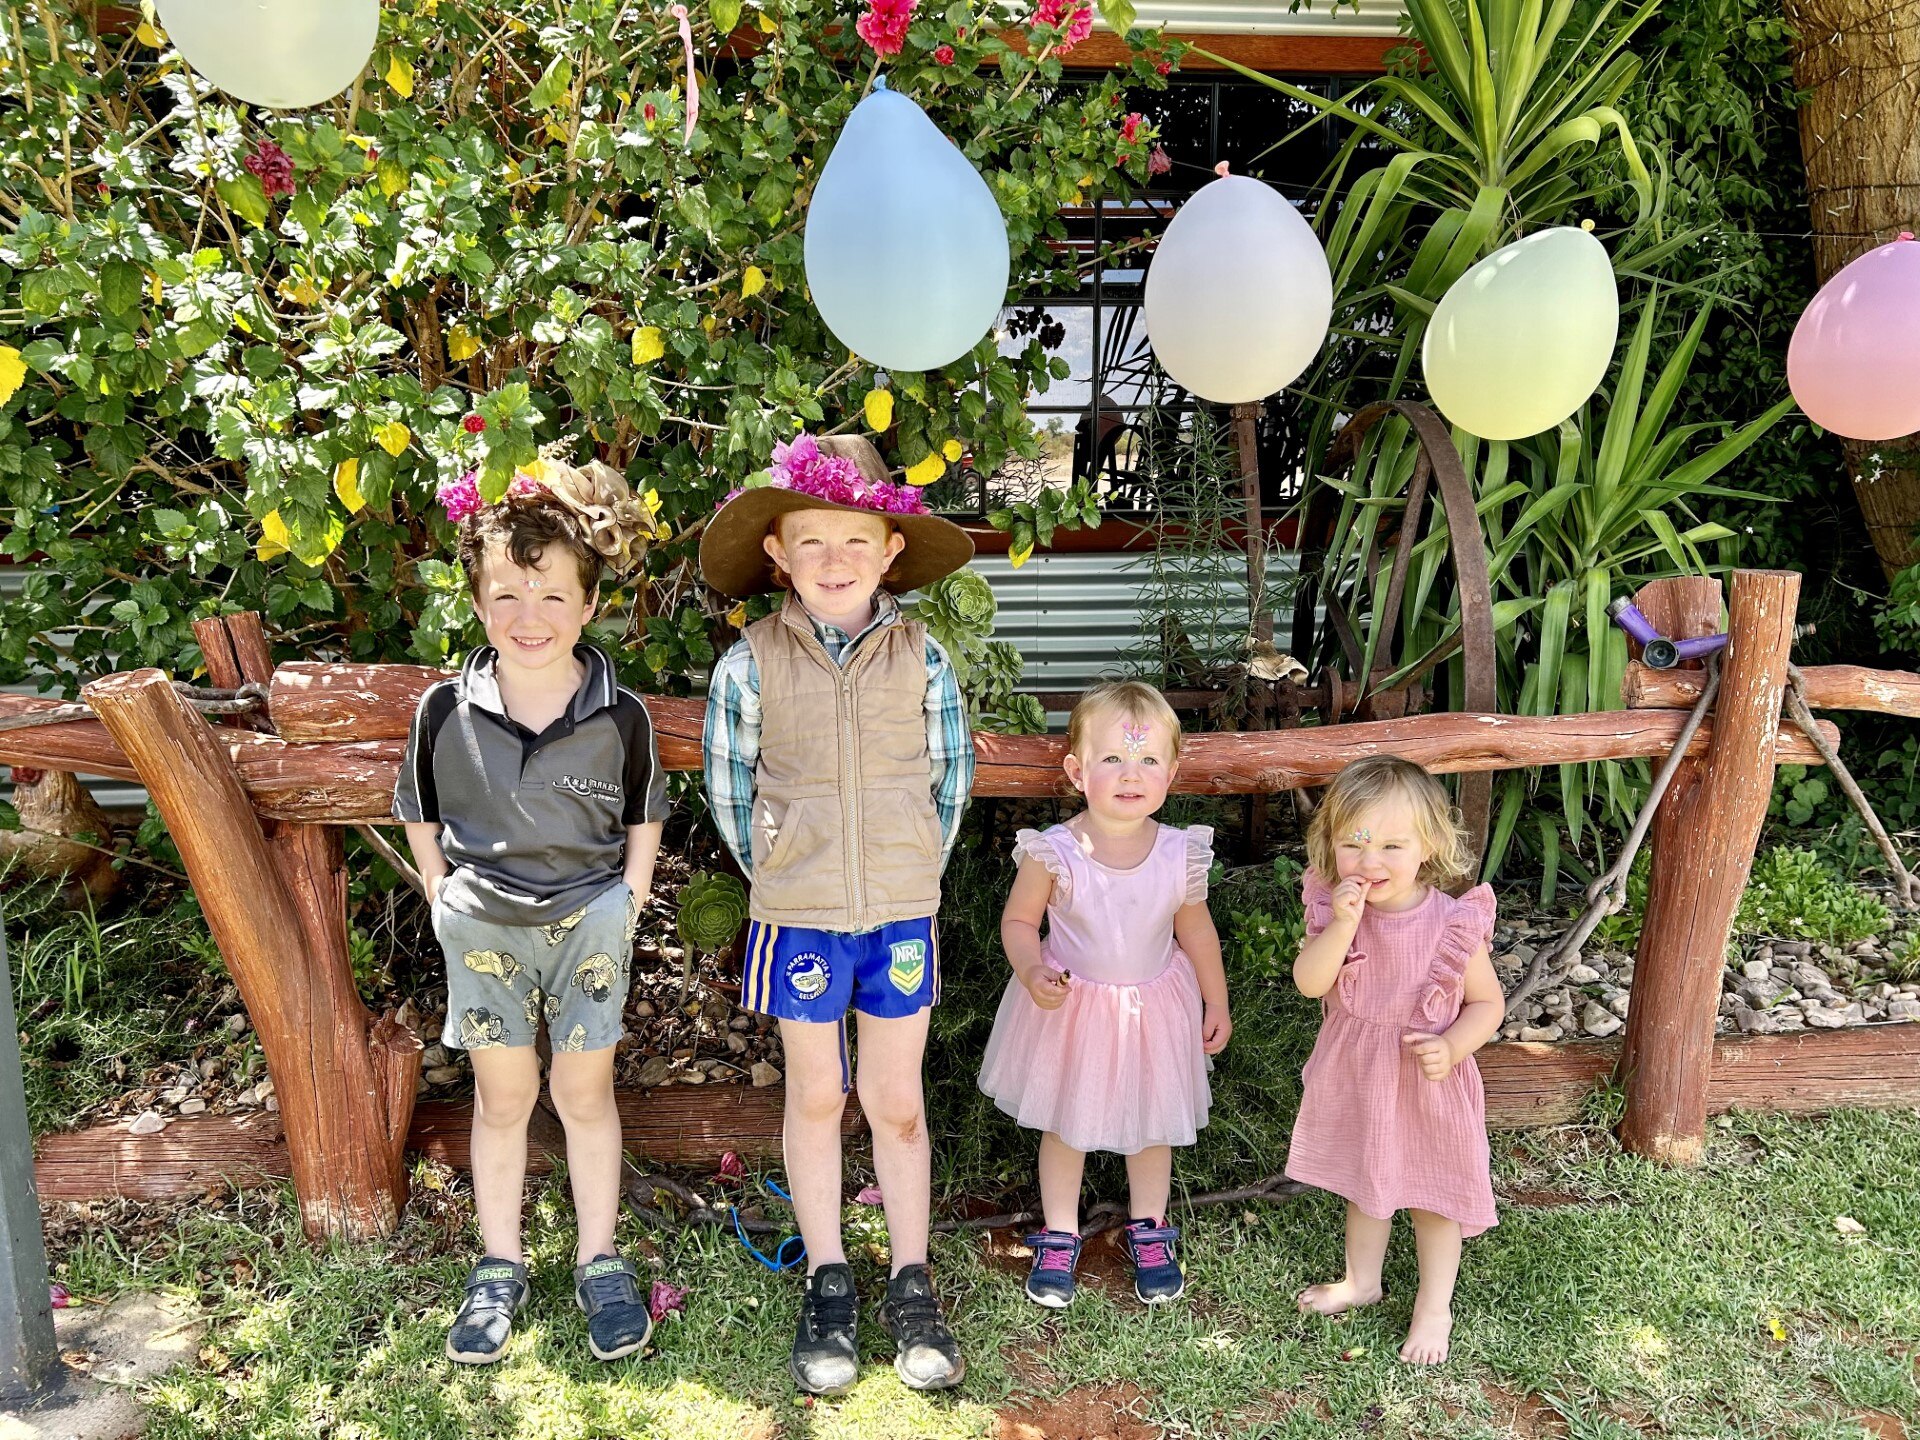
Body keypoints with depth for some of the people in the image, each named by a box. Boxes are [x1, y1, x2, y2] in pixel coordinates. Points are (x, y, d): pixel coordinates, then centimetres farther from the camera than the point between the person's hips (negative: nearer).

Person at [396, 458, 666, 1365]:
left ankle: (600, 1263, 27)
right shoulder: (445, 711, -9)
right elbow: (419, 814, 6)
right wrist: (444, 900, 1)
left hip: (590, 921, -1)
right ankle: (498, 1268, 30)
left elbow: (645, 815, 3)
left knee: (584, 1091, 11)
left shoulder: (620, 716, -11)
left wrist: (628, 904, -2)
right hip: (483, 927, 1)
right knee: (502, 1096, 13)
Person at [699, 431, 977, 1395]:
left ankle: (912, 1286, 27)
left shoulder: (922, 656, -5)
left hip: (901, 914, 1)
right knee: (816, 1097, 12)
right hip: (797, 916, 0)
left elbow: (951, 776, 4)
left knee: (897, 1102, 11)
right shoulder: (750, 665, -8)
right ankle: (827, 1287, 28)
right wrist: (775, 875, 0)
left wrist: (915, 873, 3)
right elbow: (728, 788, 1)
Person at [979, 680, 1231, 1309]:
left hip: (1154, 1008, 2)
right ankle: (1059, 1238, 36)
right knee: (1063, 1124, 14)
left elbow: (1195, 929, 1)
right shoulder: (1054, 853, -22)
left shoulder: (1179, 854, -15)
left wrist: (1216, 1002, 9)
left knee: (1152, 1122, 18)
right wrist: (1031, 973, -27)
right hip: (1070, 1008, -1)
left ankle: (1149, 1231, 42)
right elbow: (1019, 919, -9)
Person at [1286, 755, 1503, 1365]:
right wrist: (1343, 925, -38)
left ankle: (1434, 1309, 40)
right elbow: (1309, 983, -26)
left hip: (1428, 1085, -3)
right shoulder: (1333, 908, -16)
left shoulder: (1453, 925, -22)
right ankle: (1361, 1281, 50)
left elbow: (1487, 1003, -9)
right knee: (1363, 1184, 25)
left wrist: (1452, 1047, -25)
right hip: (1354, 1080, 3)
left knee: (1433, 1196, 17)